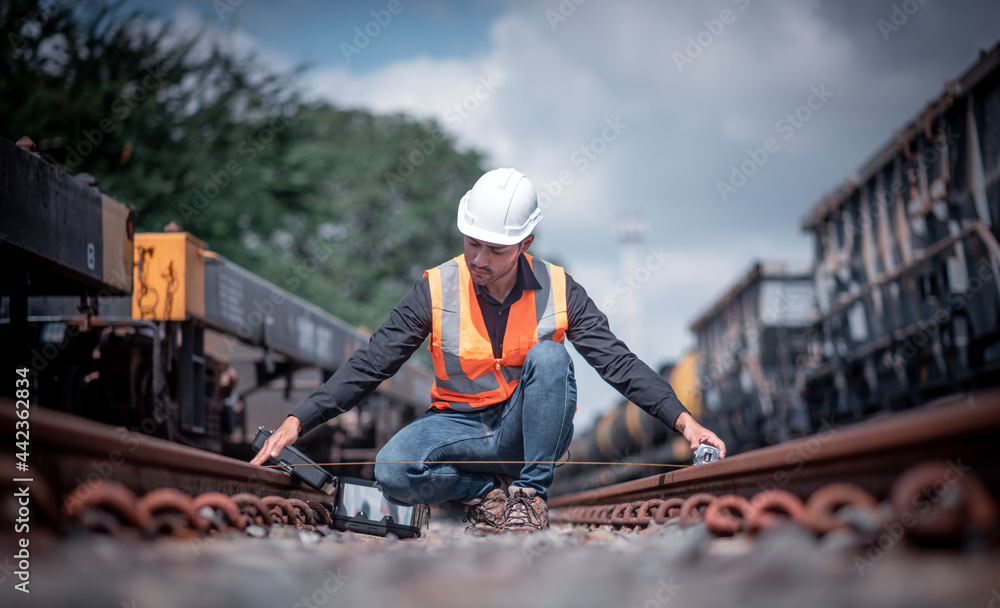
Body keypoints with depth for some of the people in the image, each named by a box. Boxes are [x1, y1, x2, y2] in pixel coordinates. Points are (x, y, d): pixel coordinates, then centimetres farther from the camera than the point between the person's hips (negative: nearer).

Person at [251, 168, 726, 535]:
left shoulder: (558, 290, -9)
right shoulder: (436, 290, -11)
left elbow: (618, 362, -8)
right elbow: (369, 365, -10)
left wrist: (682, 420, -20)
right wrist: (298, 421, -20)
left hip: (534, 426, 1)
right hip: (460, 422, -1)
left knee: (548, 356, -30)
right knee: (393, 473, -31)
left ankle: (530, 493, -17)